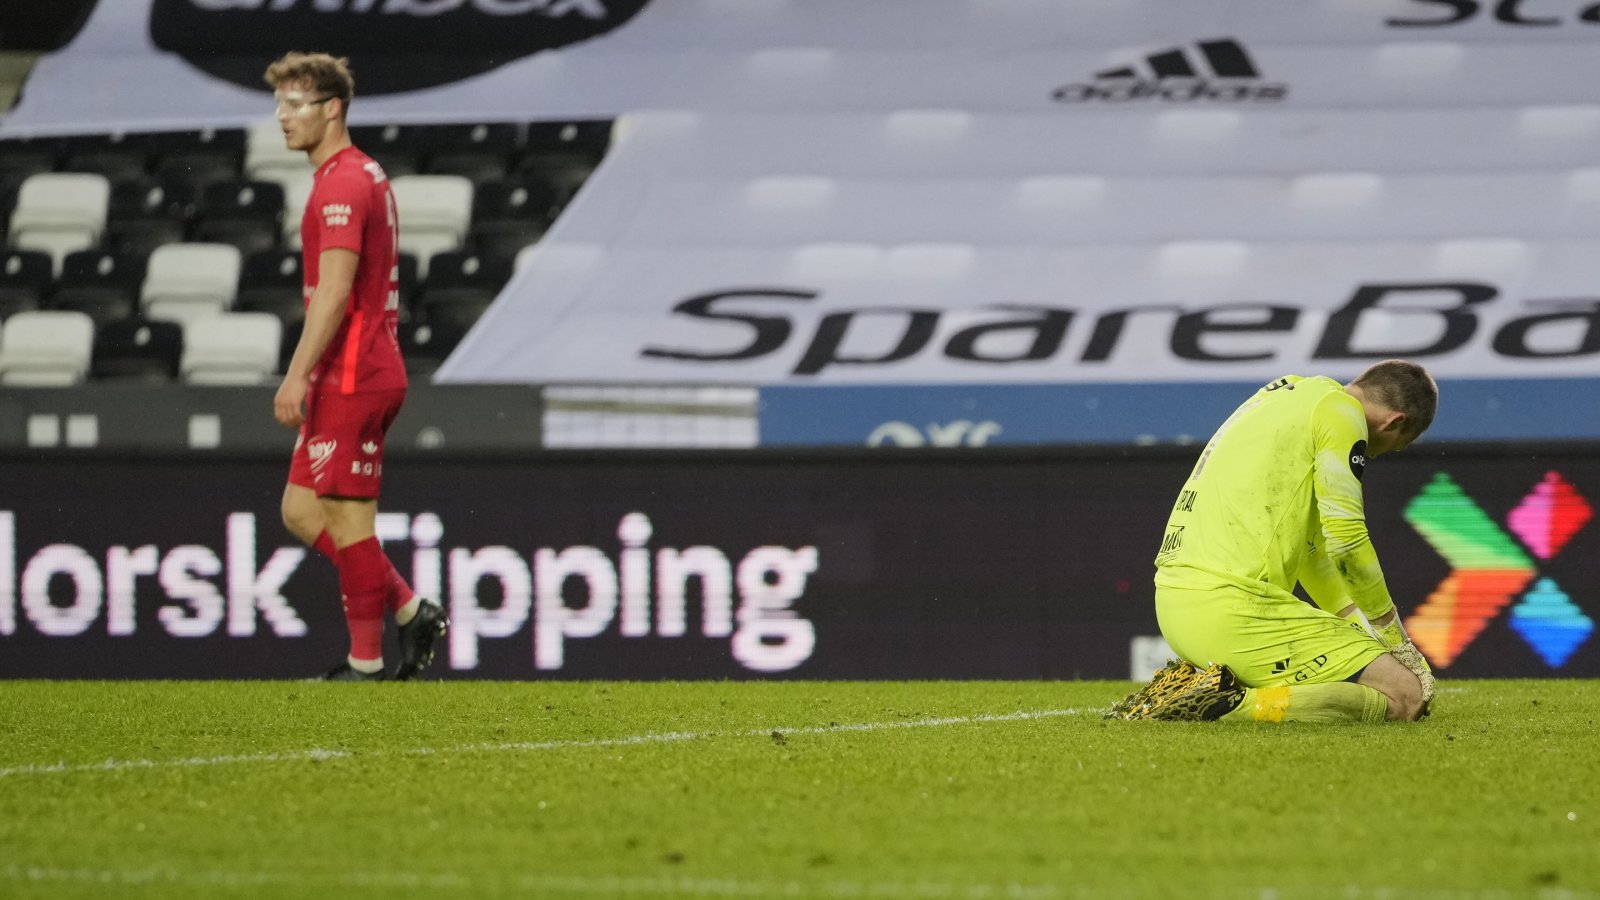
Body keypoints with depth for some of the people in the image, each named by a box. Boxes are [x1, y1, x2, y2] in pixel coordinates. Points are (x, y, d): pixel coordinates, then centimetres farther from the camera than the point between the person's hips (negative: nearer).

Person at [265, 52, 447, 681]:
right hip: (359, 376, 10)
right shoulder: (363, 175, 18)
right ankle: (411, 610, 12)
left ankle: (366, 663, 2)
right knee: (301, 511, 11)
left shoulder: (342, 184, -14)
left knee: (347, 521, -4)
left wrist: (298, 375, -23)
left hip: (351, 382, -10)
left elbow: (335, 289, -22)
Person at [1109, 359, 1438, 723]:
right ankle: (1232, 703, -18)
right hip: (1233, 607, -10)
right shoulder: (1340, 410, -3)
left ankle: (1188, 684, 10)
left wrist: (1362, 632, 28)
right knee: (1408, 695, -8)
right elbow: (1346, 541, -9)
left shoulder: (1283, 395, 25)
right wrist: (1397, 641, 2)